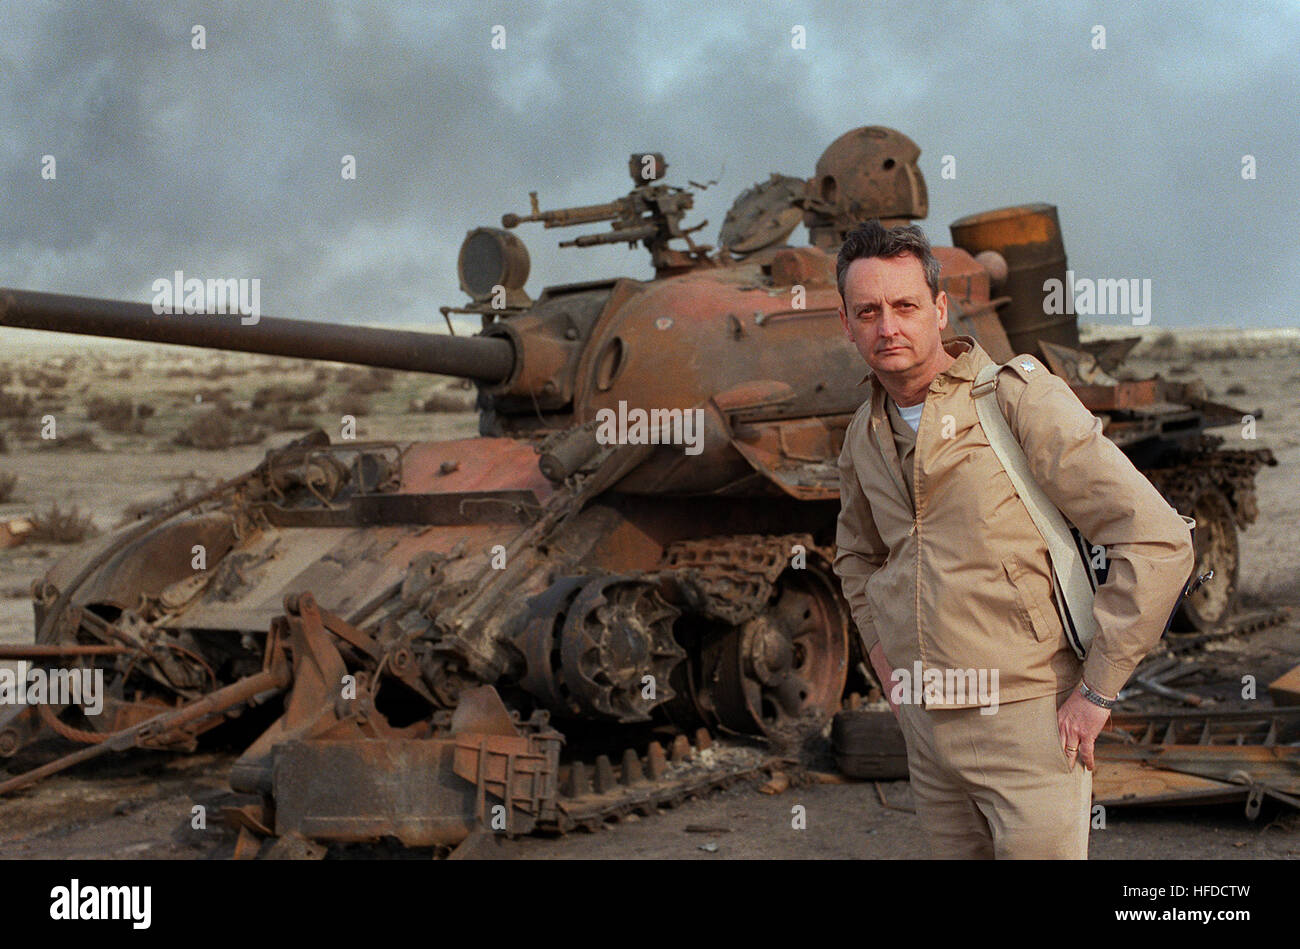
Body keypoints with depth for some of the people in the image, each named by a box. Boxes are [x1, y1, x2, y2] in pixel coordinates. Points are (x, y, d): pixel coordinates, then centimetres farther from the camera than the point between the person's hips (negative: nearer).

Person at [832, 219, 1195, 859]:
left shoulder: (1019, 396, -13)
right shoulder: (863, 436, 7)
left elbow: (1158, 541, -17)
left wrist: (1096, 690, -14)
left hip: (1028, 718, -6)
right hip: (924, 725, 6)